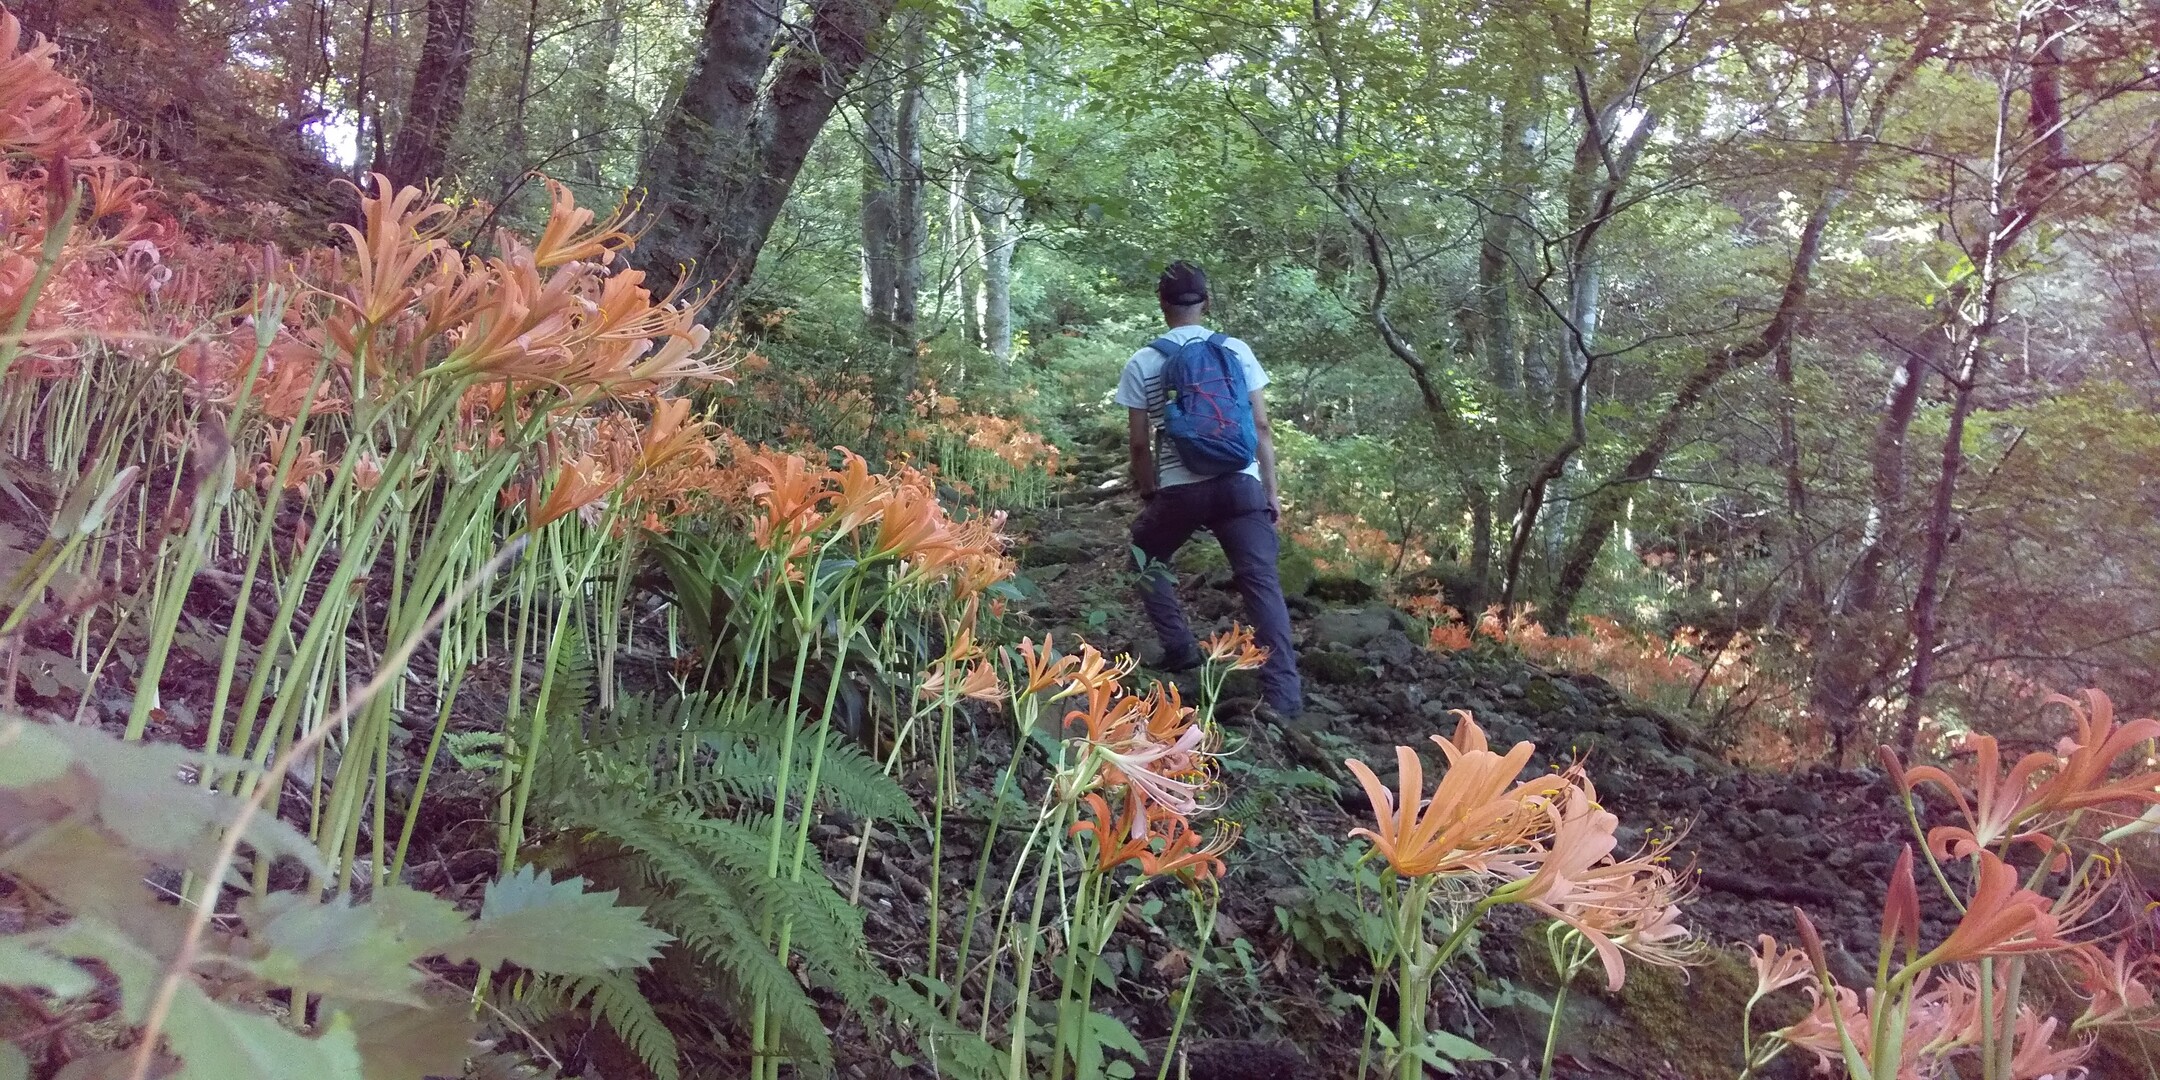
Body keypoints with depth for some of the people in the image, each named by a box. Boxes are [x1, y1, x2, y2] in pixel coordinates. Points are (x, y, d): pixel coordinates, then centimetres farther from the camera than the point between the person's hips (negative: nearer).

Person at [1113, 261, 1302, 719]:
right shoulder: (1236, 351, 4)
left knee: (1145, 557, 25)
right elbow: (1261, 427, 4)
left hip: (1179, 489, -1)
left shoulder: (1141, 364, 2)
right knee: (1261, 583, -2)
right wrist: (1271, 489, 12)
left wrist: (1147, 495, 17)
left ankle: (1181, 651, 19)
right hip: (1241, 484, 1)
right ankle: (1282, 694, -9)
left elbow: (1140, 443, 3)